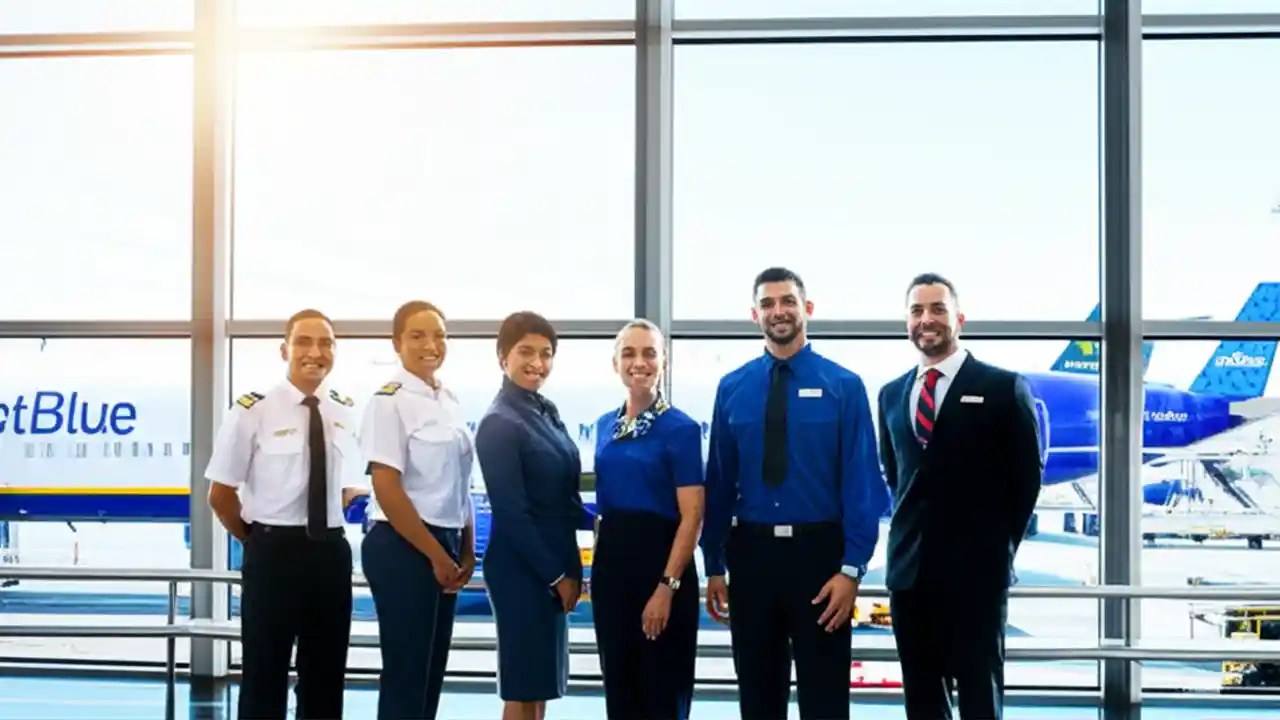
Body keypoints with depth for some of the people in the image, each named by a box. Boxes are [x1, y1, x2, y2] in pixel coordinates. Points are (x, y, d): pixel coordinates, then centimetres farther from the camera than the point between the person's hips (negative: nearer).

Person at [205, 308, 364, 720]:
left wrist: (325, 521, 9)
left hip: (331, 553, 4)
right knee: (264, 675, 4)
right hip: (273, 554, -4)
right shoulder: (253, 411, -10)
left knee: (326, 675, 13)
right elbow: (220, 495, -4)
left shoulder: (348, 413, 4)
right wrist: (257, 541, 3)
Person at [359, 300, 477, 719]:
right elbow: (388, 489, -16)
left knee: (431, 672, 12)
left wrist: (465, 552, 7)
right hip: (403, 548, -8)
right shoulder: (390, 402, -11)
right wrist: (435, 555, -14)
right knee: (405, 675, -4)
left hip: (443, 547, 8)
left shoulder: (449, 402, 12)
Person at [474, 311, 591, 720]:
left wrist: (571, 568, 8)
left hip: (553, 567, 8)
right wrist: (555, 575, -15)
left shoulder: (547, 412, 9)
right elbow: (511, 513, -18)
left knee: (541, 683, 13)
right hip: (522, 570, -8)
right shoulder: (499, 424, -15)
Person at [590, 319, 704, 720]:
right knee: (619, 686, 12)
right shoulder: (606, 425, 10)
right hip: (610, 560, 6)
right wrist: (600, 561, 11)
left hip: (660, 560, -6)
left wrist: (667, 586, -19)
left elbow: (691, 516, -13)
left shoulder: (680, 428, -9)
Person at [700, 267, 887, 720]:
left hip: (818, 550, -2)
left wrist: (852, 568, -13)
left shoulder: (844, 386, -3)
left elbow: (861, 480, -7)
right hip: (750, 552, 3)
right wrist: (714, 564, 5)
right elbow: (719, 480, 6)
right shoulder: (732, 388, 4)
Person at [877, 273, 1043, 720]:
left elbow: (1027, 473, 1)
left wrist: (1001, 546, -1)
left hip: (977, 569, -4)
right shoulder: (891, 395, 13)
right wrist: (912, 531, 11)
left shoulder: (1003, 387, -1)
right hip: (909, 568, 5)